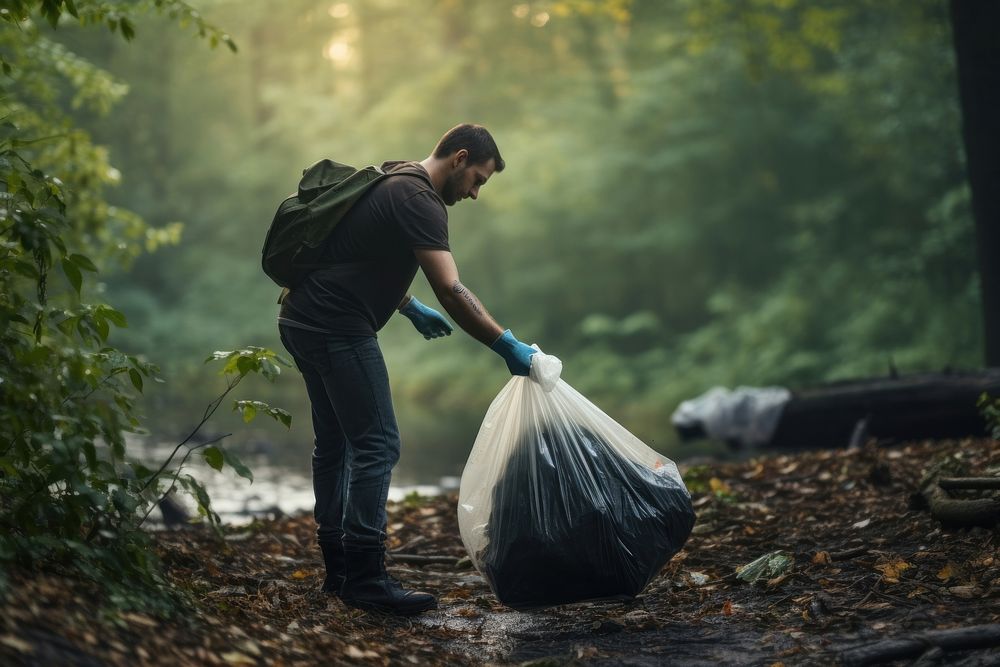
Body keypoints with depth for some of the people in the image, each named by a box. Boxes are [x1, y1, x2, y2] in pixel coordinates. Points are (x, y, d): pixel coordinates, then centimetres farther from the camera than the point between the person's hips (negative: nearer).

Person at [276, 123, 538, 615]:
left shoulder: (391, 182, 17)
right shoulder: (419, 200, -14)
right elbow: (451, 291, -23)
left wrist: (411, 308, 30)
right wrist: (506, 346, -22)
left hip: (303, 321, 11)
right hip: (339, 330, -11)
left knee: (335, 442, 16)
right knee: (377, 445, -9)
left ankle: (338, 566, 23)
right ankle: (365, 579, -8)